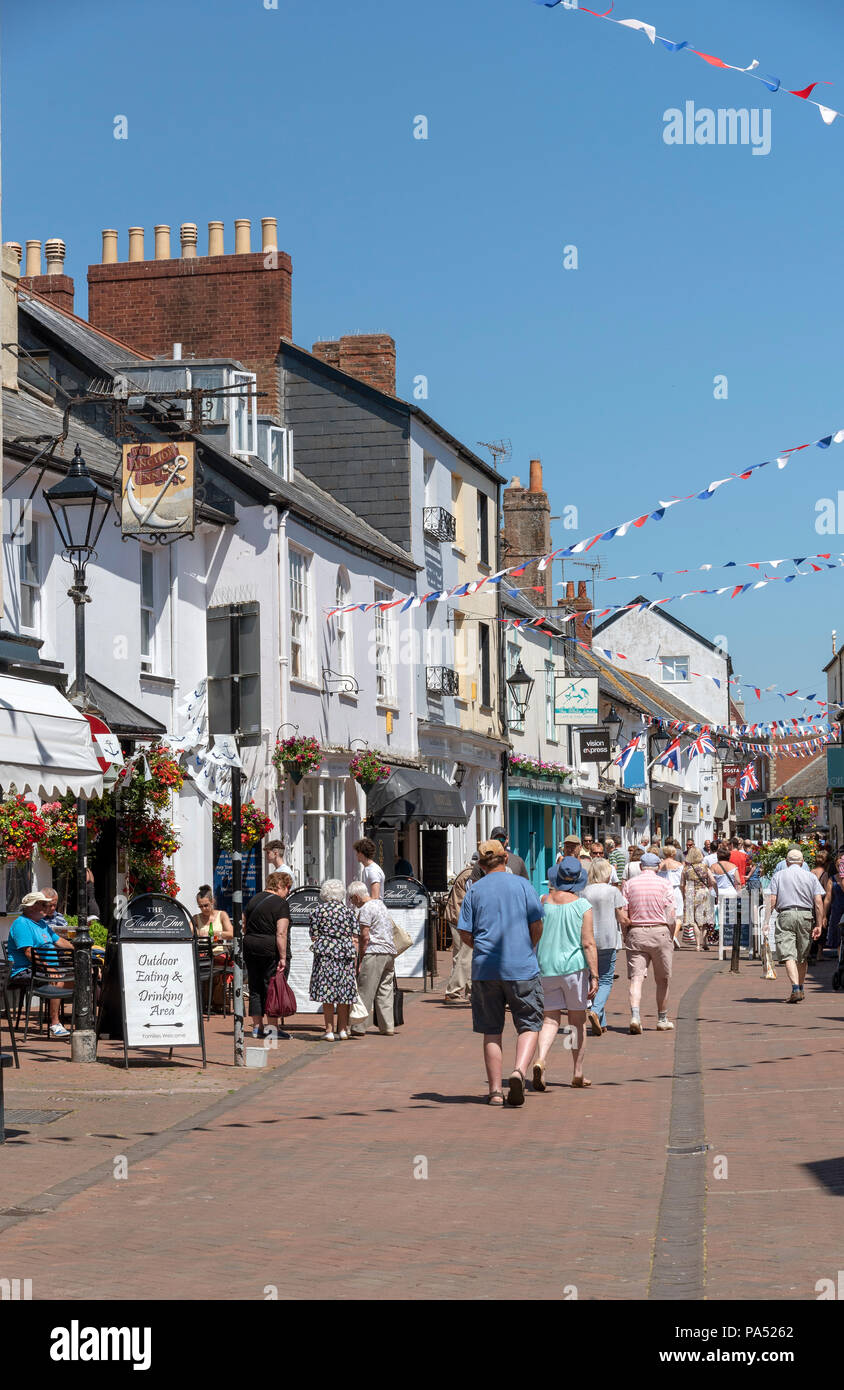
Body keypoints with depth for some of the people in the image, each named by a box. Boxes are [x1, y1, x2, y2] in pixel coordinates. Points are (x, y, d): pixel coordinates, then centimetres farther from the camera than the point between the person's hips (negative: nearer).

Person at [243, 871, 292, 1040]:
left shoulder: (254, 899, 12)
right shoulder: (281, 904, -9)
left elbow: (243, 926, 15)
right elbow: (281, 933, -17)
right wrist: (283, 957, -17)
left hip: (250, 949, 6)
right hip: (271, 950, -6)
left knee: (255, 988, 10)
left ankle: (257, 1027, 13)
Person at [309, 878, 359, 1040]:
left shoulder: (317, 910, 1)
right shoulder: (348, 911, 6)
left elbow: (314, 936, 1)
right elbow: (355, 938, 3)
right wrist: (355, 959, 7)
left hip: (325, 953, -2)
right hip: (346, 952, 2)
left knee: (327, 991, 1)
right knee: (344, 991, 9)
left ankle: (329, 1031, 0)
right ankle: (343, 1030, 13)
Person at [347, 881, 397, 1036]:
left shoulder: (366, 909, -8)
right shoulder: (380, 903, 19)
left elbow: (364, 937, -13)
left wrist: (360, 959, -8)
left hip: (374, 953, -8)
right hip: (390, 952, 8)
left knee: (365, 992, -4)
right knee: (385, 991, 10)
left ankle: (359, 1028, -3)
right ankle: (388, 1027, 8)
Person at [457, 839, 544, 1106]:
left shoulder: (474, 891, 5)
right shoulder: (521, 884, 1)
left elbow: (465, 934, 2)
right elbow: (537, 925, -2)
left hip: (485, 968, 2)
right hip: (522, 966, -2)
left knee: (491, 1031, 9)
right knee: (529, 1025, 6)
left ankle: (495, 1090, 8)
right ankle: (519, 1070, -19)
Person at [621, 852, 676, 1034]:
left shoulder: (629, 884, 5)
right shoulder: (664, 884, 0)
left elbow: (623, 914, 1)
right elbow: (671, 914, -4)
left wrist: (625, 936, 8)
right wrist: (671, 937, 6)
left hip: (635, 933, 1)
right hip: (660, 931, -1)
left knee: (636, 977, -4)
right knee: (663, 979, 12)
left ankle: (635, 1016, -23)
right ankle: (662, 1019, 20)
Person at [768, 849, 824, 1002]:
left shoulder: (778, 875, 7)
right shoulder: (811, 877, 10)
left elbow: (772, 901, -1)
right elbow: (818, 902, 1)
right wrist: (819, 925, 0)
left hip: (785, 915, -2)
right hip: (806, 916, 2)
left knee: (788, 955, -8)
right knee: (802, 957, 16)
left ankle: (796, 988, -23)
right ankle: (800, 988, 26)